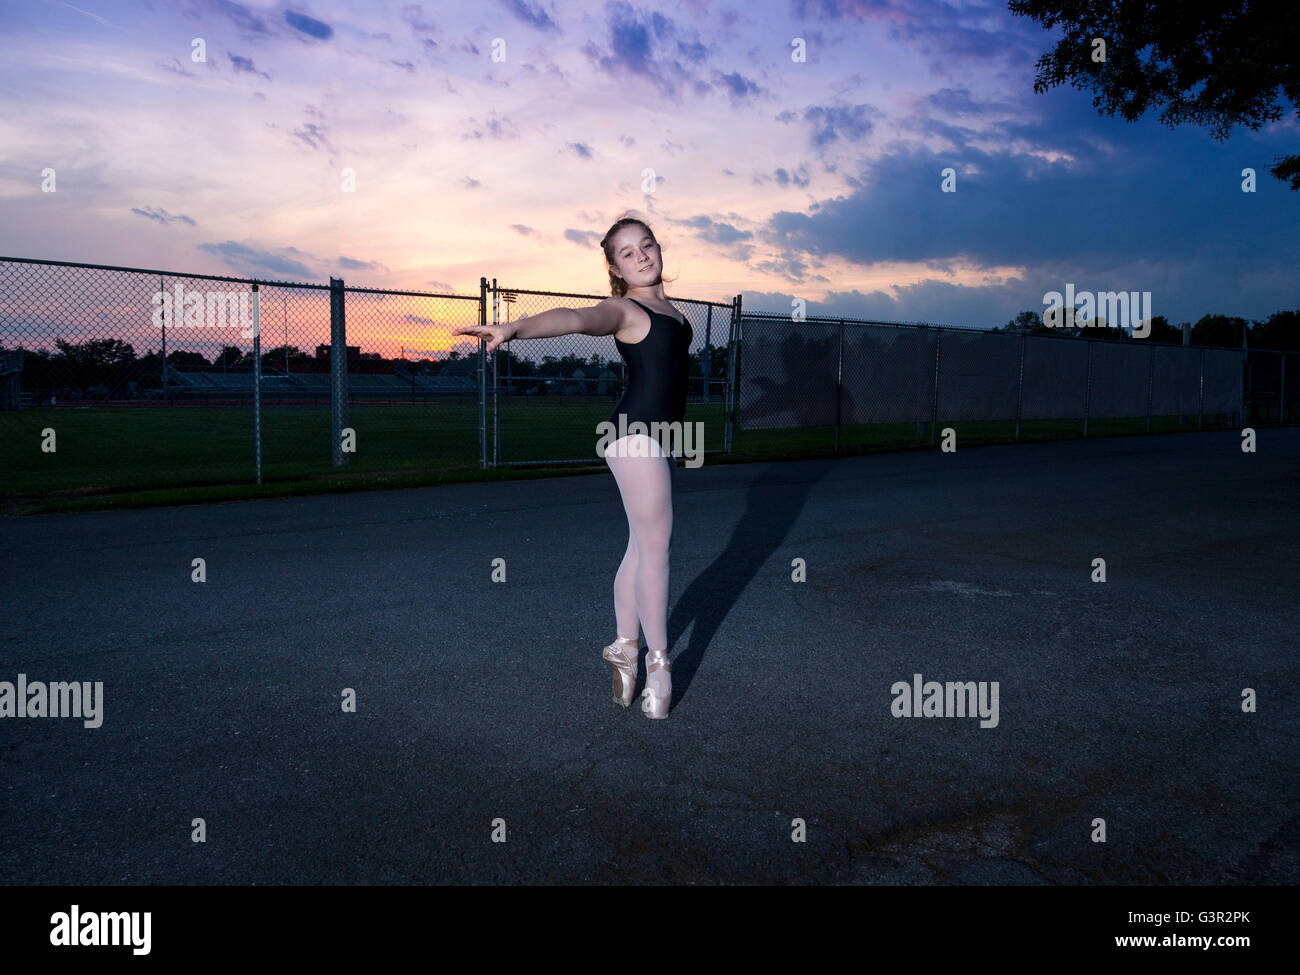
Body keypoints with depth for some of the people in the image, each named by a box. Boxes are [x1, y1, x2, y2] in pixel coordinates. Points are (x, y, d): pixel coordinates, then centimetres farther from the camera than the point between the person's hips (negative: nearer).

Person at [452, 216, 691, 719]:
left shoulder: (664, 307, 15)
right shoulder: (621, 309, -10)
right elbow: (574, 318, -31)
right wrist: (515, 327, -48)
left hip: (662, 434, 9)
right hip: (635, 432, -9)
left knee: (644, 546, 10)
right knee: (654, 544, -9)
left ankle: (625, 647, 20)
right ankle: (657, 663, 1)